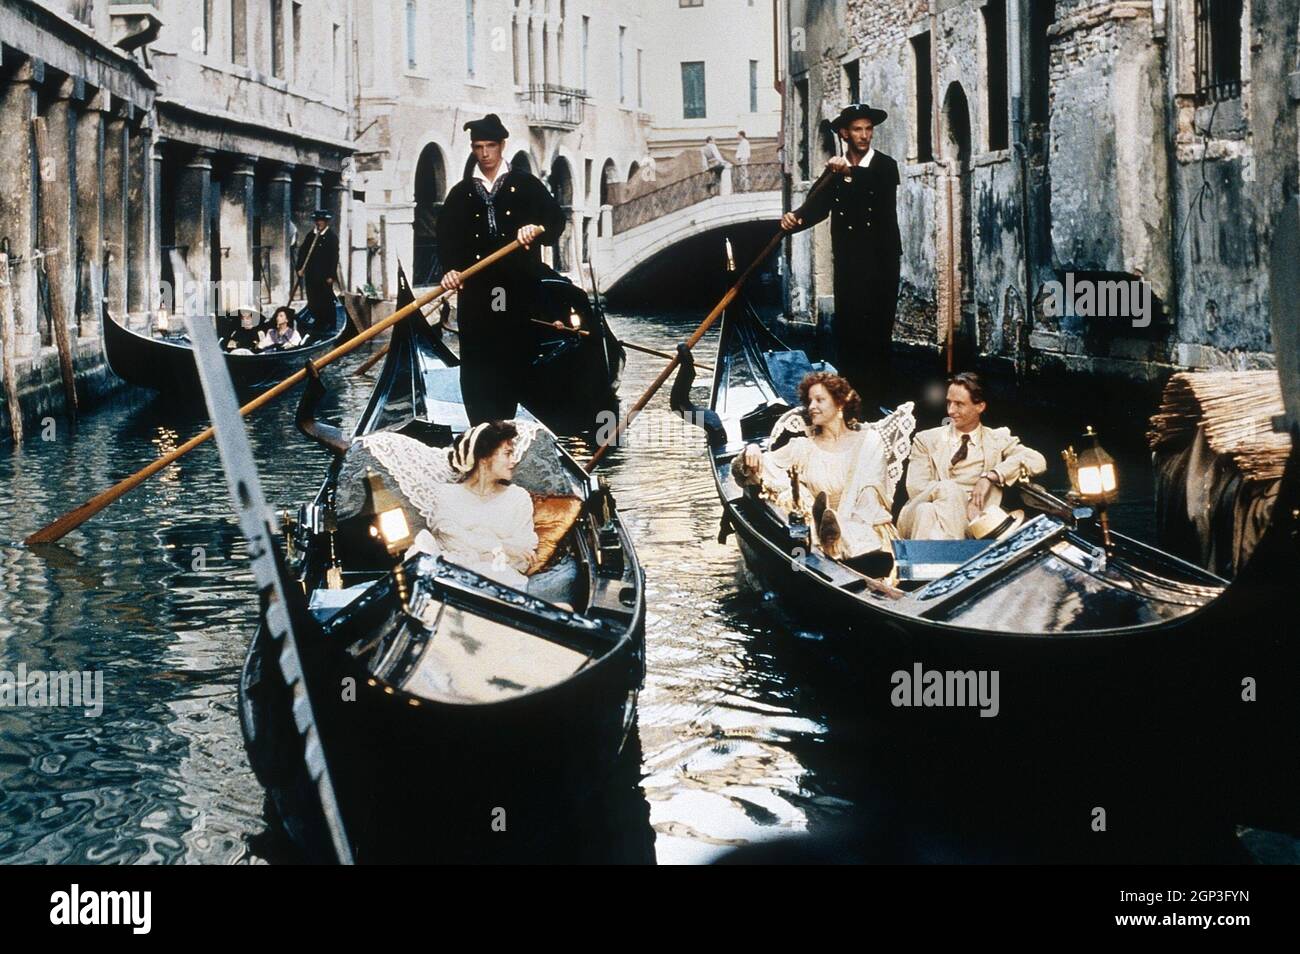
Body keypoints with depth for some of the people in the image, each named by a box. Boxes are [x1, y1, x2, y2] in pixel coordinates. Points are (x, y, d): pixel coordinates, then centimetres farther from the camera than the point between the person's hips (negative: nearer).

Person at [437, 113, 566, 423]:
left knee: (514, 362, -3)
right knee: (475, 364, -5)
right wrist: (450, 268, -12)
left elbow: (557, 220, 0)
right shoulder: (461, 192, 15)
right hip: (475, 292, 1)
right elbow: (446, 236, 6)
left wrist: (538, 228, -22)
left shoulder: (526, 185, 9)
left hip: (518, 292, -1)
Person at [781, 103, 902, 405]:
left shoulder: (885, 166, -2)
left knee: (877, 331, -5)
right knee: (846, 329, 2)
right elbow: (819, 204, -5)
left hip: (881, 261, -3)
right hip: (848, 262, 3)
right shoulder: (833, 168, 8)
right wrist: (796, 218, -26)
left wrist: (850, 173, -42)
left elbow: (881, 188, -25)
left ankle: (877, 399, 1)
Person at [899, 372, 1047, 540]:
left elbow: (1037, 461, -4)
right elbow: (916, 488, 0)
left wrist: (990, 476, -14)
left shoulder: (998, 439, 13)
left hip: (968, 525, -1)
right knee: (949, 488, -33)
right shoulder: (927, 440, 13)